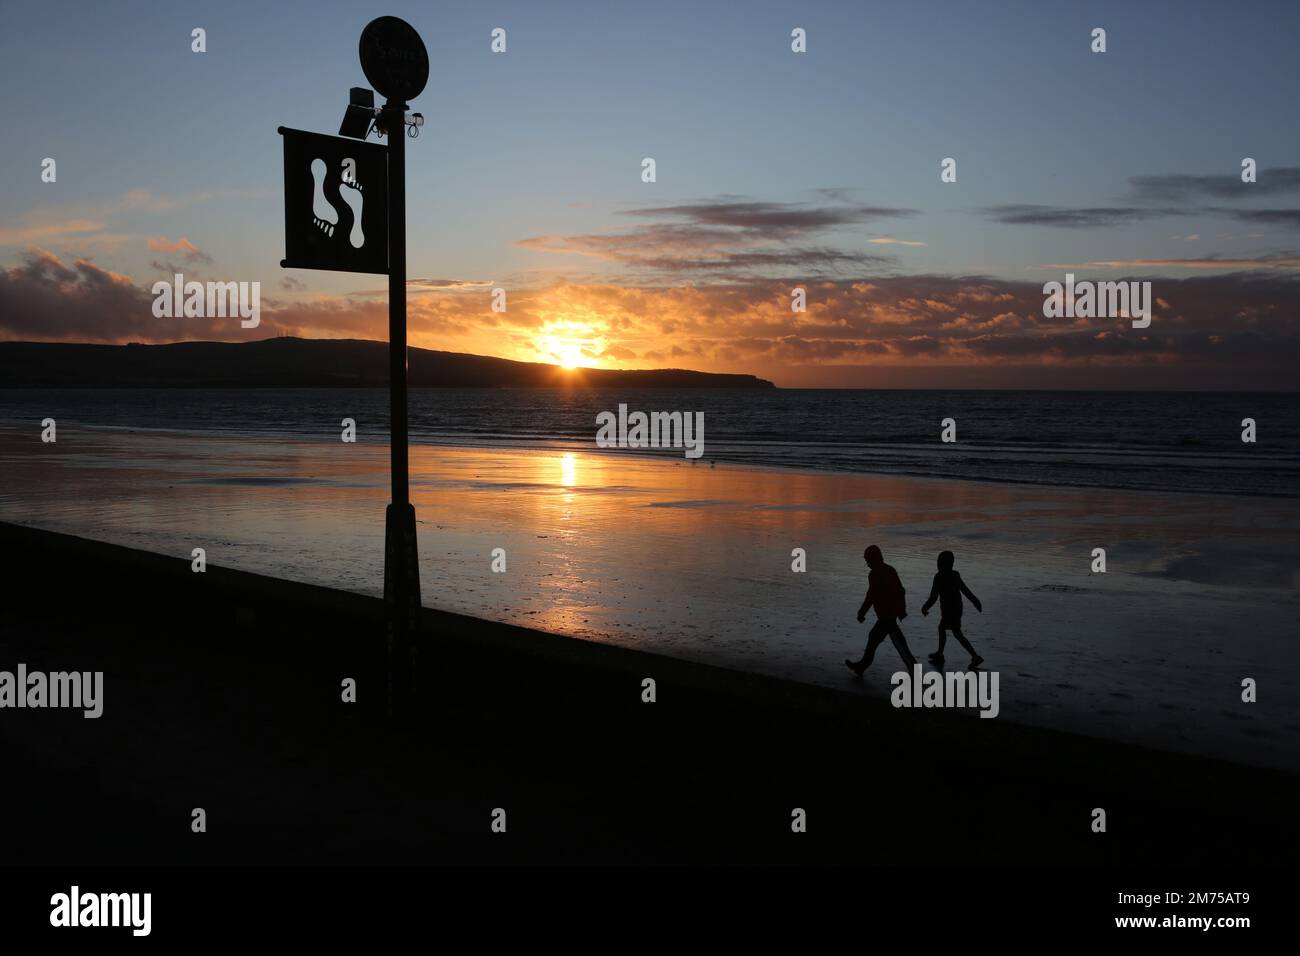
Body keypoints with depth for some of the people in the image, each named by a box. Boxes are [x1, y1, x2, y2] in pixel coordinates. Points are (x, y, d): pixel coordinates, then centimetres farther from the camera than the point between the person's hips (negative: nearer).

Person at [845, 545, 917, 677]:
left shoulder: (875, 575, -16)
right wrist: (902, 609, 22)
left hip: (886, 615, -9)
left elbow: (870, 597, -17)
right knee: (874, 637, 17)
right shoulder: (890, 570, 11)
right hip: (893, 611, 9)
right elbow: (901, 591, 16)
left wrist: (861, 614, -8)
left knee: (899, 643, -6)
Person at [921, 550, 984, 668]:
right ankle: (939, 654, 30)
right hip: (957, 607, 8)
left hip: (949, 610, -8)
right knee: (942, 628, 22)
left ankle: (975, 657, -10)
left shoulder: (939, 577, -18)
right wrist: (976, 602, 15)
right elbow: (965, 590, 8)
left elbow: (933, 597, -17)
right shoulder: (955, 575, 3)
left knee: (957, 633, -4)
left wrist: (925, 608, -4)